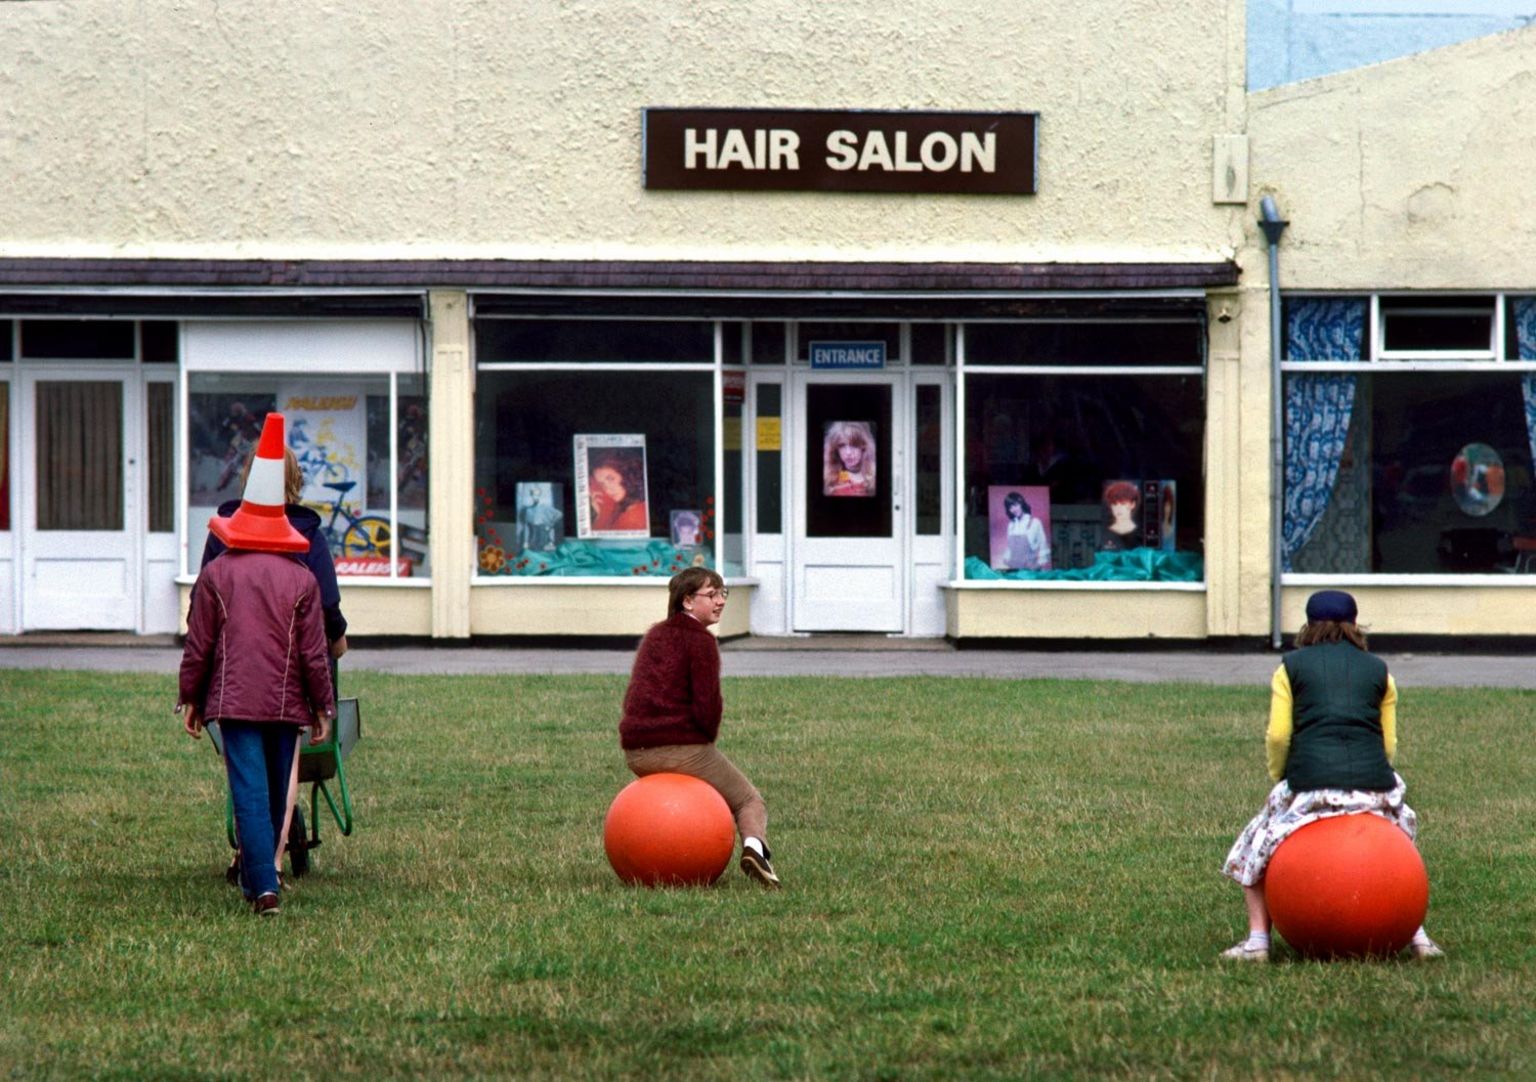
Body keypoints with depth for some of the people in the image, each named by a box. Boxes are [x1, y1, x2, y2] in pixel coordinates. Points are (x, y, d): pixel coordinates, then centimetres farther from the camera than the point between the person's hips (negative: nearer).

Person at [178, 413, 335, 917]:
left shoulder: (216, 575, -1)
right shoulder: (301, 579, 0)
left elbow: (198, 645, 2)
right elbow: (313, 652, 1)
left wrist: (189, 699, 11)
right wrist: (322, 706, 9)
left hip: (234, 700, -1)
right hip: (286, 702, 1)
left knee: (250, 790, -6)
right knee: (278, 792, 15)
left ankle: (263, 886, -15)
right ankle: (259, 873, 28)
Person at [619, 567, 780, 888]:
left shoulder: (654, 635, 19)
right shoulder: (700, 639, -7)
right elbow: (707, 705, -16)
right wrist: (707, 739, 4)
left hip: (635, 753, 7)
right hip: (684, 748, -7)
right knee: (750, 801, 9)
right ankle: (754, 845, -19)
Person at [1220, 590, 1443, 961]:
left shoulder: (1291, 667, 12)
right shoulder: (1379, 671, 17)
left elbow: (1278, 736, 3)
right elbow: (1389, 743, 13)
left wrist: (1280, 781, 15)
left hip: (1310, 783, -2)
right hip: (1374, 786, 2)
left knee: (1256, 848, 19)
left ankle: (1258, 938, 5)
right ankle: (1416, 934, 22)